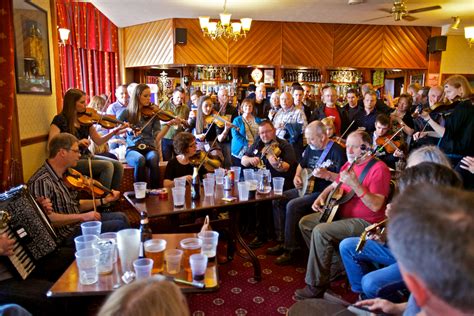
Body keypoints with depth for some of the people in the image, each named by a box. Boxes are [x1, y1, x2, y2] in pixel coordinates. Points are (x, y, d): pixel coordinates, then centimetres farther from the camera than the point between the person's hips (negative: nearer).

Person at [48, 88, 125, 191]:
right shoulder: (60, 120, -8)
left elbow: (98, 141, 7)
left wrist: (114, 131, -7)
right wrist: (77, 142, -24)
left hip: (87, 156, 6)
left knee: (118, 165, -14)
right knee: (107, 166, -25)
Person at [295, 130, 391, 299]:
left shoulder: (378, 168, -17)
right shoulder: (349, 164, 9)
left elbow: (376, 206, -27)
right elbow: (334, 185, 23)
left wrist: (355, 184, -36)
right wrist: (322, 196, 3)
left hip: (365, 222, -9)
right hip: (341, 214, 10)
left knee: (320, 231, -28)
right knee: (305, 222, 7)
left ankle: (317, 287, -14)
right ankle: (334, 263, 14)